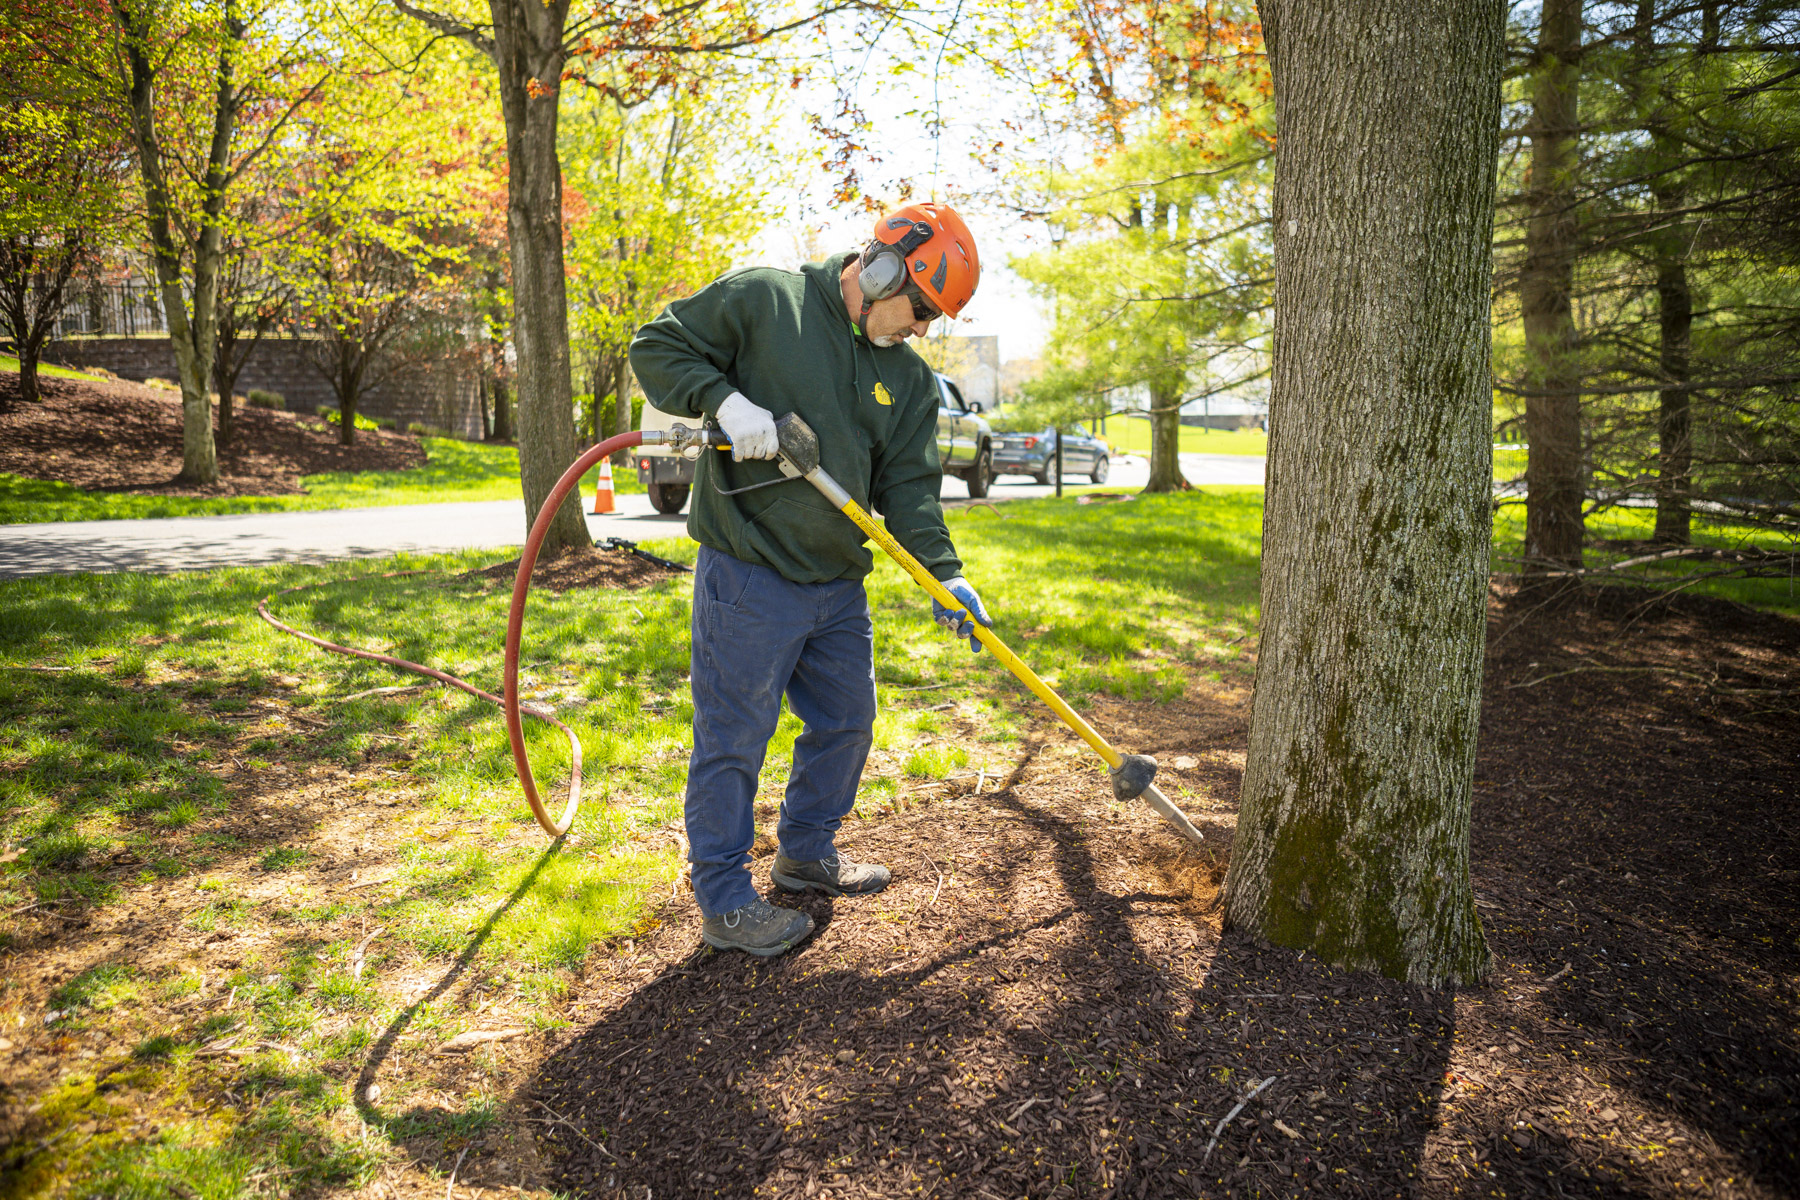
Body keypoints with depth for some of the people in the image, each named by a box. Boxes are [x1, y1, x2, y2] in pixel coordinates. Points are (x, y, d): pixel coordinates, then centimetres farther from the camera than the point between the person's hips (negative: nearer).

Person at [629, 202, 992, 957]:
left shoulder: (909, 378, 9)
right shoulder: (762, 299, -6)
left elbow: (909, 485, 5)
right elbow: (657, 347, -3)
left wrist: (944, 572, -8)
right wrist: (725, 399, -20)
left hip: (838, 584, 7)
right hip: (748, 579, -7)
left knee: (846, 724, 18)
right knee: (733, 739, 2)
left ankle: (806, 852, 39)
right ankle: (724, 902, 17)